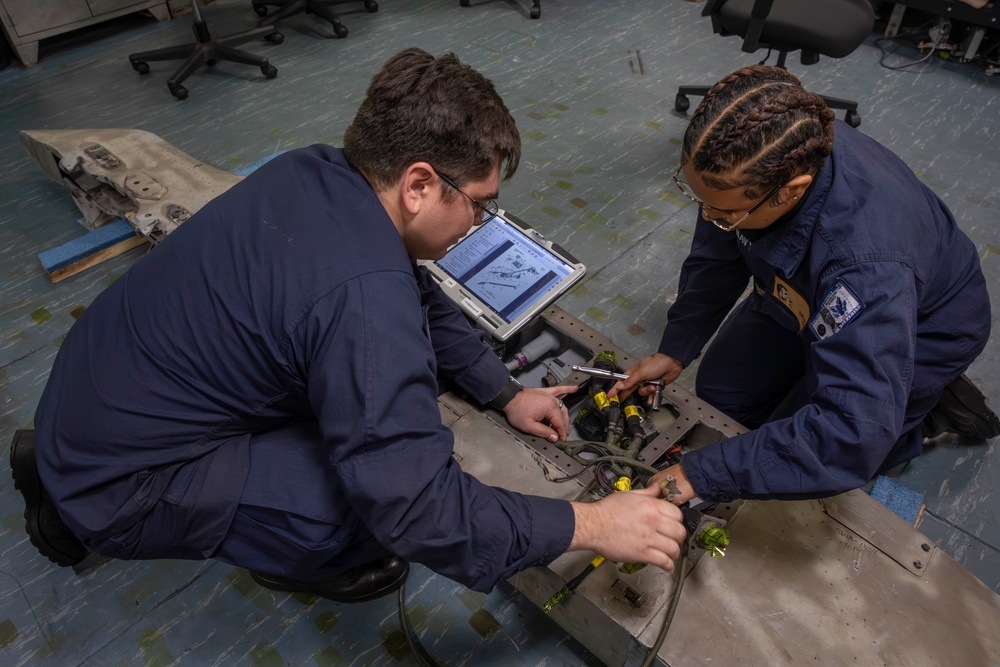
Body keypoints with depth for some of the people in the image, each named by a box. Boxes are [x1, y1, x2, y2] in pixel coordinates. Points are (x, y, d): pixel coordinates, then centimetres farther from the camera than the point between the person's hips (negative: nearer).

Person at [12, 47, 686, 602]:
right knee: (382, 480, -26)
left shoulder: (319, 172, -6)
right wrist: (589, 524, -19)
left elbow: (419, 297, 7)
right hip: (118, 486, -8)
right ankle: (306, 564, 14)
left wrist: (505, 392, 10)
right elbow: (417, 510, -30)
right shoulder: (362, 298, -33)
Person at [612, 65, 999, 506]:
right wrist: (675, 350, -14)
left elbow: (851, 434, -47)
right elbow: (716, 254, -10)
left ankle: (928, 409, 14)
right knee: (719, 394, 6)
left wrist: (701, 475, -44)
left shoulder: (866, 263, -47)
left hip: (920, 327, -6)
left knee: (791, 459, -8)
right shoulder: (745, 159, -28)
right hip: (812, 300, 6)